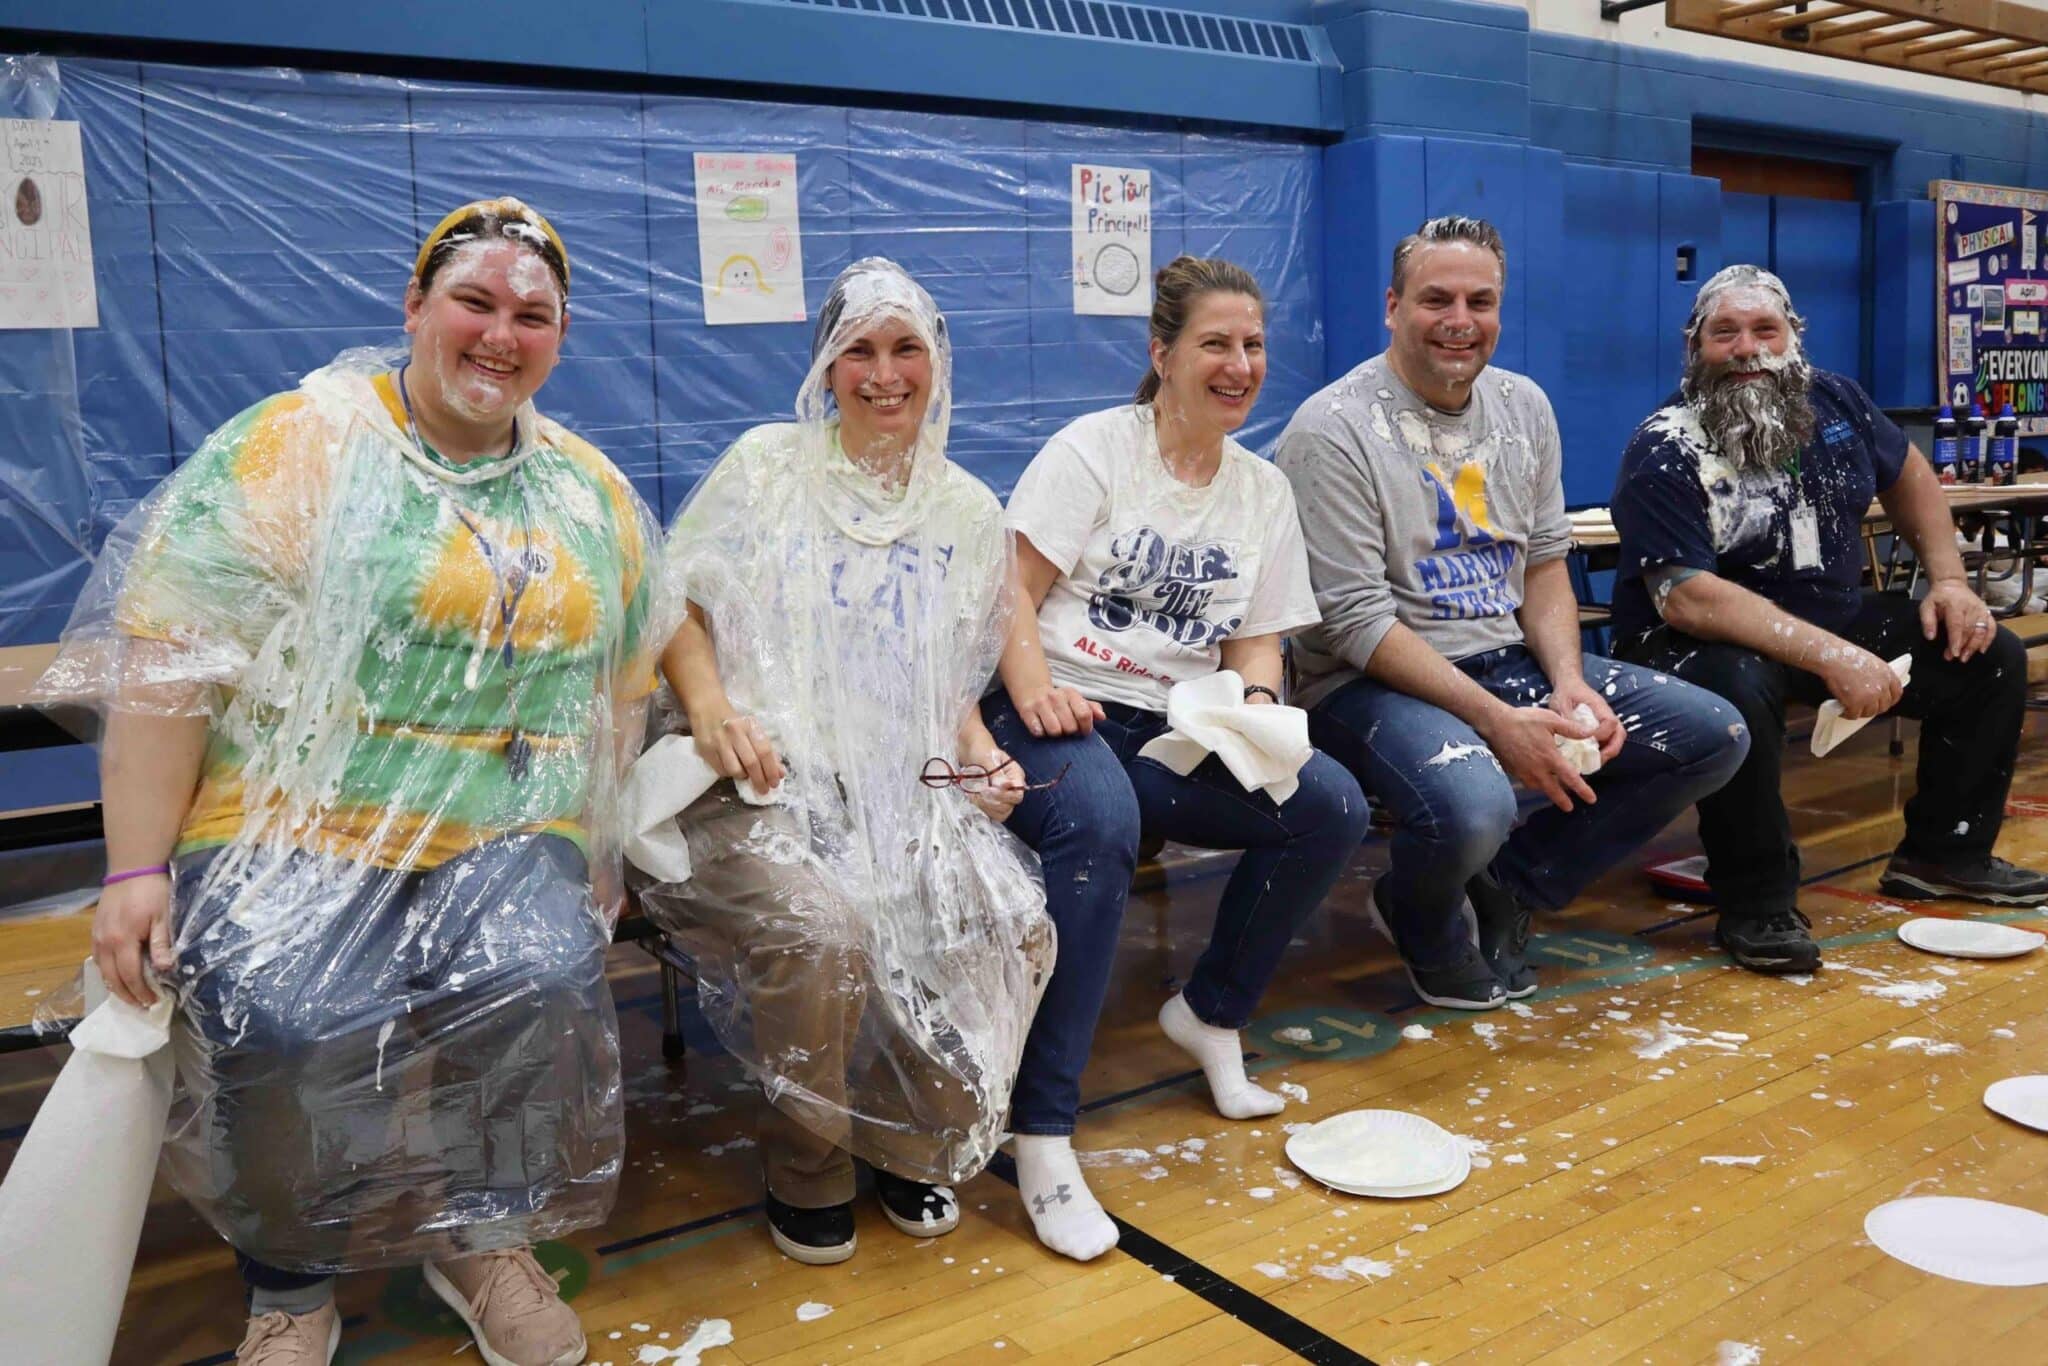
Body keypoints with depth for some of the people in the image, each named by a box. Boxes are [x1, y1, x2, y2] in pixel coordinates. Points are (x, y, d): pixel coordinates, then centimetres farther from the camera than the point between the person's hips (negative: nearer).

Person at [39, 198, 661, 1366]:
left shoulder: (594, 492, 13)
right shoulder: (295, 447, -1)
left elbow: (623, 692, 18)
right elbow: (166, 663, -6)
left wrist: (598, 855, 11)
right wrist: (137, 869, -10)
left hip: (506, 844, 3)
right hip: (293, 834, -2)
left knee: (544, 987, -26)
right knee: (299, 1025, -28)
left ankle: (487, 1239, 6)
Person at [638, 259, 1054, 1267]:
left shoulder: (970, 513, 15)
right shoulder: (766, 466, 5)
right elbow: (676, 605, 2)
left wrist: (979, 751, 0)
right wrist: (709, 705, -17)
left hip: (907, 793, 4)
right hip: (764, 782, -3)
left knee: (1015, 927, -22)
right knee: (825, 929, -32)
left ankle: (914, 1140, 7)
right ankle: (807, 1165, 0)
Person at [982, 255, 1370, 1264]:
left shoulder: (1265, 490, 16)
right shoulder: (1094, 448, 1)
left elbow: (1257, 642, 14)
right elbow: (1013, 592, -6)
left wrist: (1255, 706, -8)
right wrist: (1034, 689, -24)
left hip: (1179, 734, 5)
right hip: (1063, 714, -5)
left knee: (1332, 806, -19)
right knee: (1098, 826, -38)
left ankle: (1210, 1012, 6)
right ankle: (1040, 1135, -31)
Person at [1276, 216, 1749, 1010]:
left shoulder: (1524, 407, 10)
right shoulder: (1333, 430, -13)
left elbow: (1545, 564, 13)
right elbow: (1356, 621, -18)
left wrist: (1569, 682, -7)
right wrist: (1497, 721, -23)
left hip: (1509, 659, 8)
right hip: (1371, 682, -7)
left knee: (1715, 736, 0)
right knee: (1471, 808, -37)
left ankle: (1504, 887, 7)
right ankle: (1428, 935, 2)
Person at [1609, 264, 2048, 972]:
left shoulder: (1833, 400, 1)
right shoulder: (1664, 454, -21)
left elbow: (1907, 473, 21)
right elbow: (1687, 596, -32)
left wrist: (1948, 579, 9)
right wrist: (1829, 658, -37)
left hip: (1838, 617, 8)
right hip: (1704, 640, -7)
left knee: (1991, 657, 5)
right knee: (1738, 693, -40)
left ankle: (1944, 851, 22)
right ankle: (1755, 903, -20)